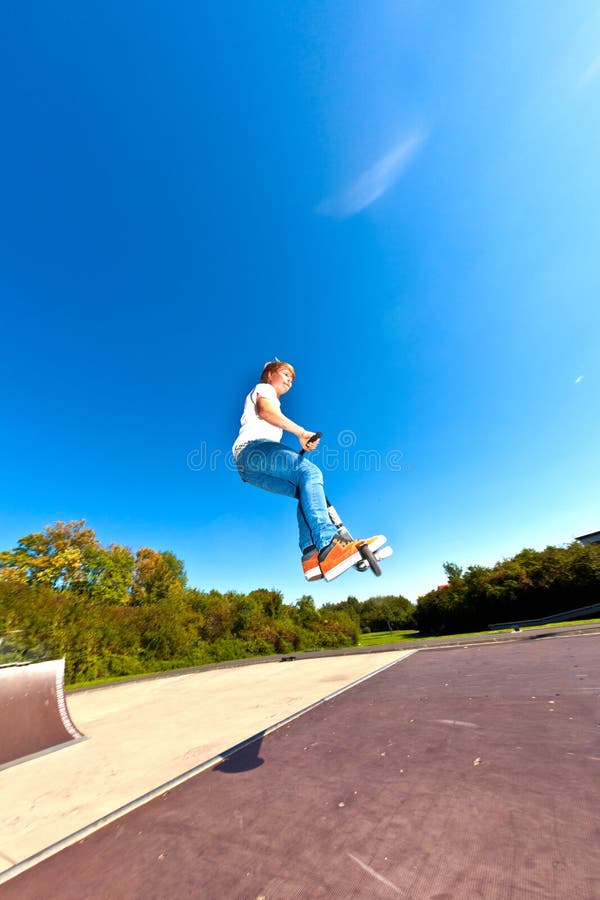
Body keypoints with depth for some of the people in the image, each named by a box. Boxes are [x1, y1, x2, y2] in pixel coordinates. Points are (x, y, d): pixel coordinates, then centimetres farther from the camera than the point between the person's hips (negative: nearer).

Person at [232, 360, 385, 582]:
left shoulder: (273, 402, 42)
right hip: (253, 447, -8)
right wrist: (301, 432, -21)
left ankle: (311, 554, -28)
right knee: (310, 473, -28)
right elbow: (264, 411, -8)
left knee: (308, 492, -8)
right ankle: (327, 544, -45)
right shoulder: (263, 388, 16)